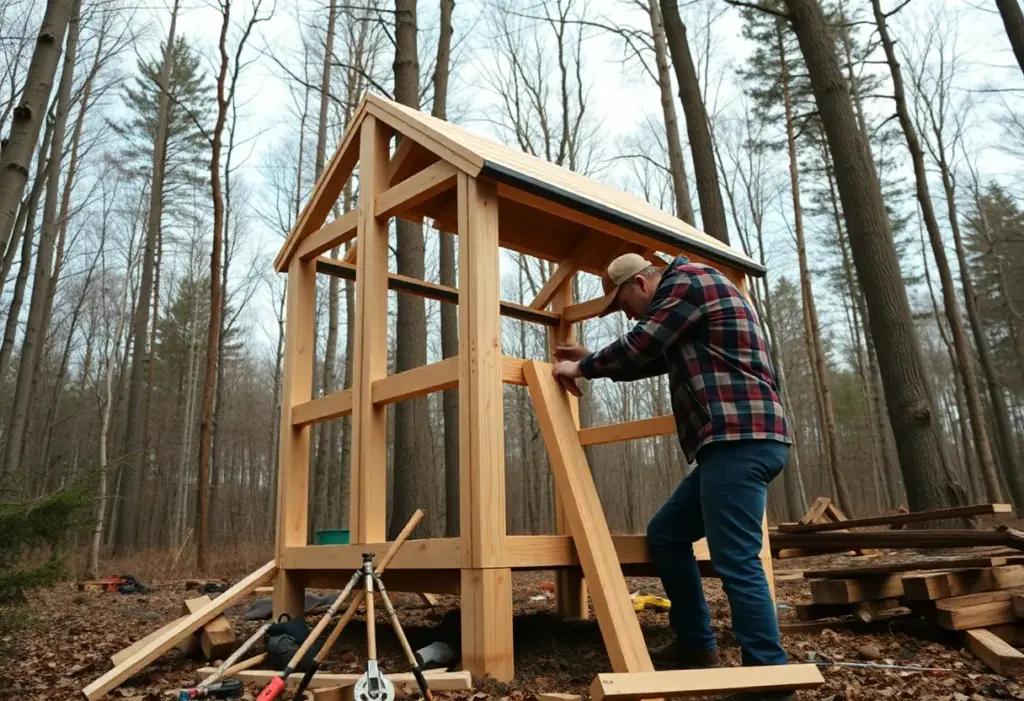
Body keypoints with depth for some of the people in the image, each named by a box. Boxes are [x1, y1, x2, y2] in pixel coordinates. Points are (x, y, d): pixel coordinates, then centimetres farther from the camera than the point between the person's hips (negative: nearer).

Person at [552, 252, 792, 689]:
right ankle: (696, 646, 21)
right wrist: (592, 360, 31)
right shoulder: (683, 297, 27)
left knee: (736, 562, -11)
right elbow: (654, 359, 35)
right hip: (731, 443, 11)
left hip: (742, 438, -11)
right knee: (665, 533, 14)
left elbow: (638, 348, -6)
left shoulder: (688, 280, -3)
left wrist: (582, 368, 9)